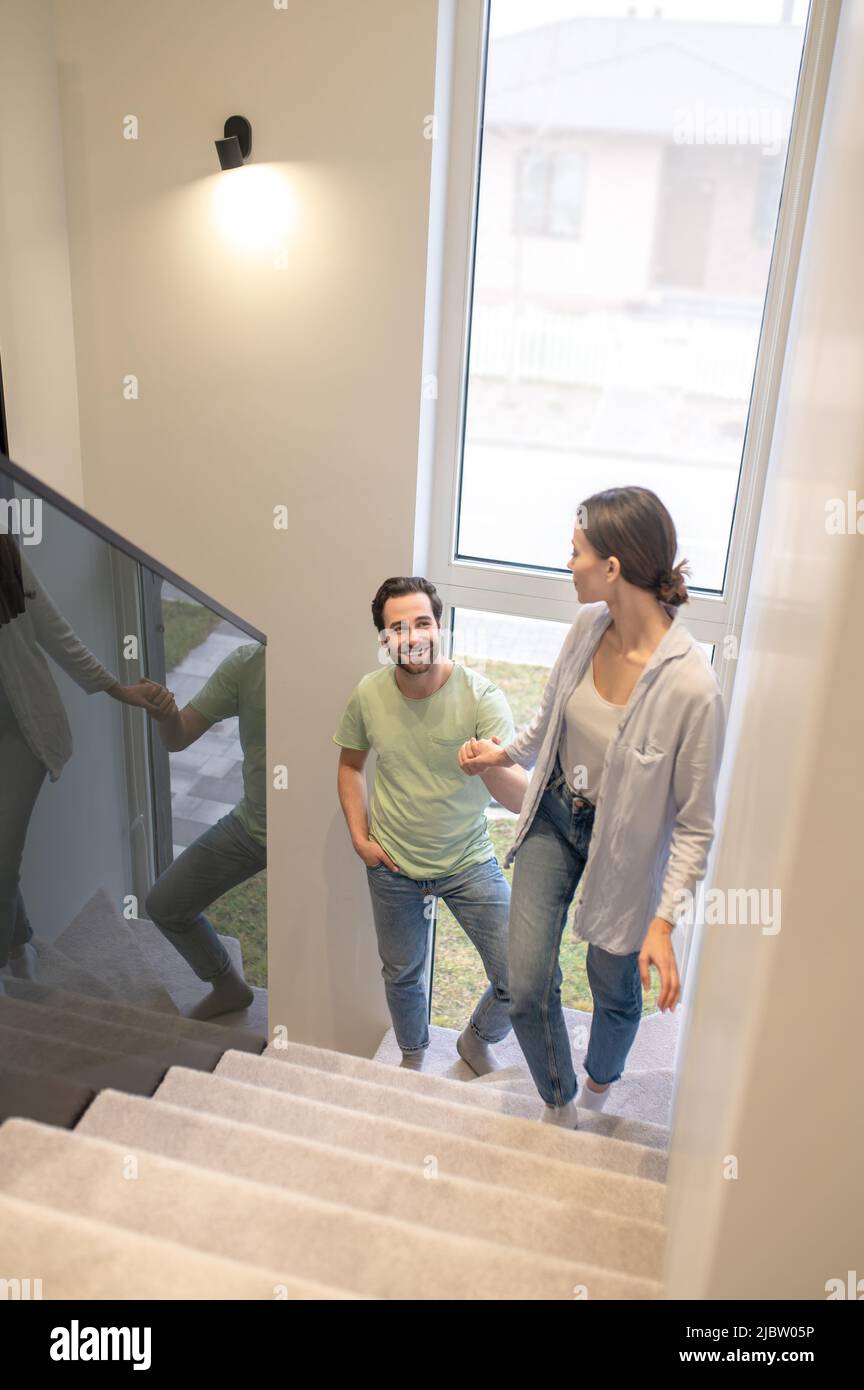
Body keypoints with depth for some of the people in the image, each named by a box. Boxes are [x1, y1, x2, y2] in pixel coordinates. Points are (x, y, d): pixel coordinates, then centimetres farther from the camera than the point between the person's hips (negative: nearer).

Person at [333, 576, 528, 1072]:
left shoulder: (480, 694, -21)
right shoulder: (369, 695, -13)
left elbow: (521, 800, -27)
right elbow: (350, 765, 8)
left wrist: (491, 767, -49)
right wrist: (359, 837, -1)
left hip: (470, 863, -2)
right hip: (393, 866, 2)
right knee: (402, 975, 20)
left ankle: (477, 1040, 32)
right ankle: (413, 1055, 52)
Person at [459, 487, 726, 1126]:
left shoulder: (691, 685, -31)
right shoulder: (588, 626, -13)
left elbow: (695, 823, -21)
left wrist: (664, 921, -20)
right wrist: (503, 753, 10)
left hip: (625, 844, -4)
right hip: (555, 816, 5)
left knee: (614, 989, 20)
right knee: (528, 986, 6)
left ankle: (600, 1081, 56)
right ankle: (559, 1107, 36)